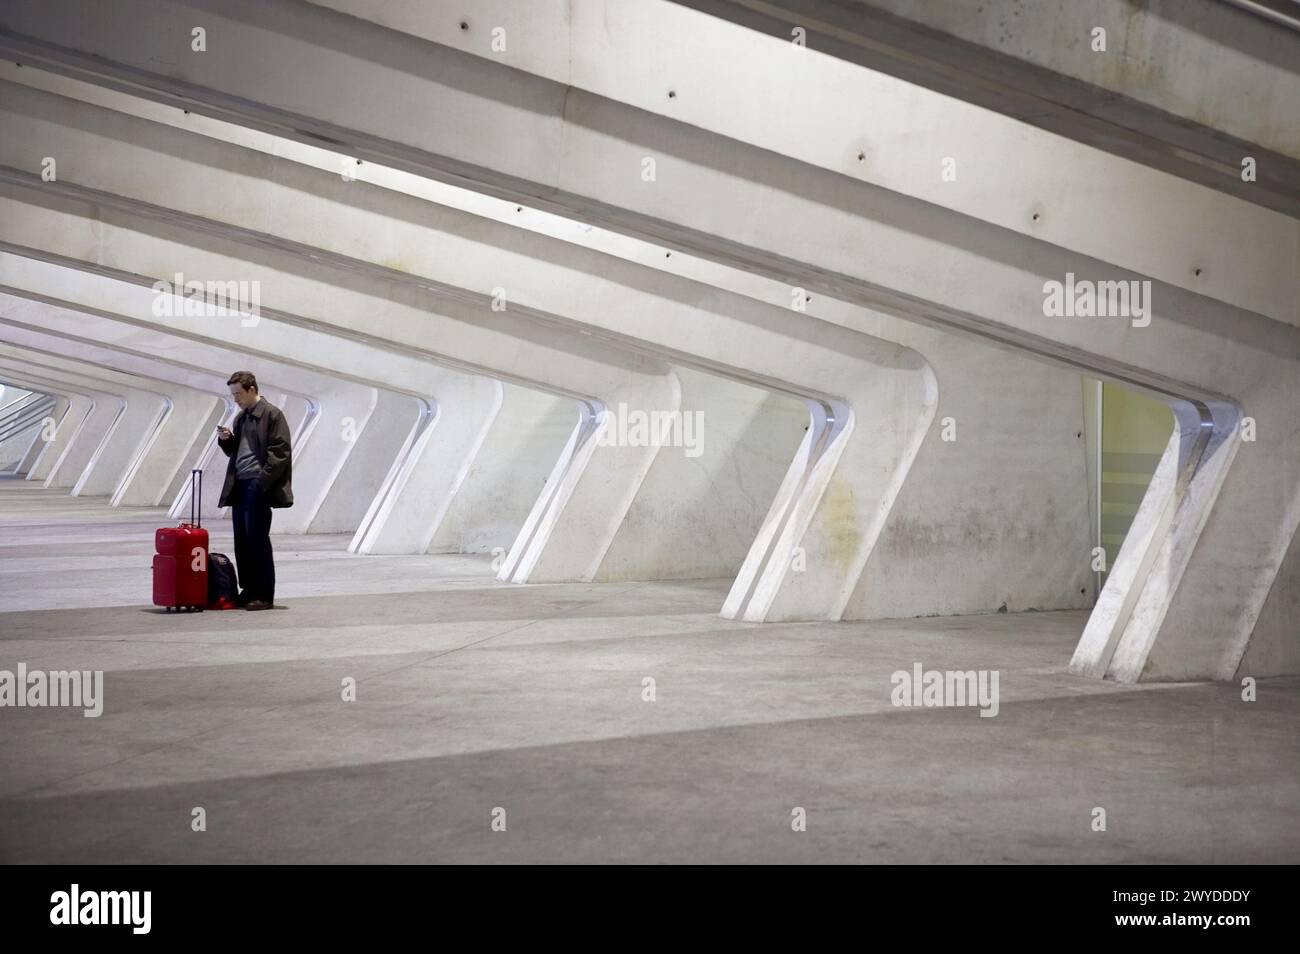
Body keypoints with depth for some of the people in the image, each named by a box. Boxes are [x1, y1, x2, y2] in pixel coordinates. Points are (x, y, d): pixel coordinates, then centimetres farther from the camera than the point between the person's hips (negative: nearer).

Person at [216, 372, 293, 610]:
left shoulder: (272, 414, -5)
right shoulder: (240, 418, 20)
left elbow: (279, 451, -11)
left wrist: (262, 481, -16)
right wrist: (226, 440, 5)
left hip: (258, 486, -8)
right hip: (239, 484, 8)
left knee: (257, 538, -8)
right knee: (242, 539, 6)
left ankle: (264, 595, -4)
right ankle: (248, 591, 13)